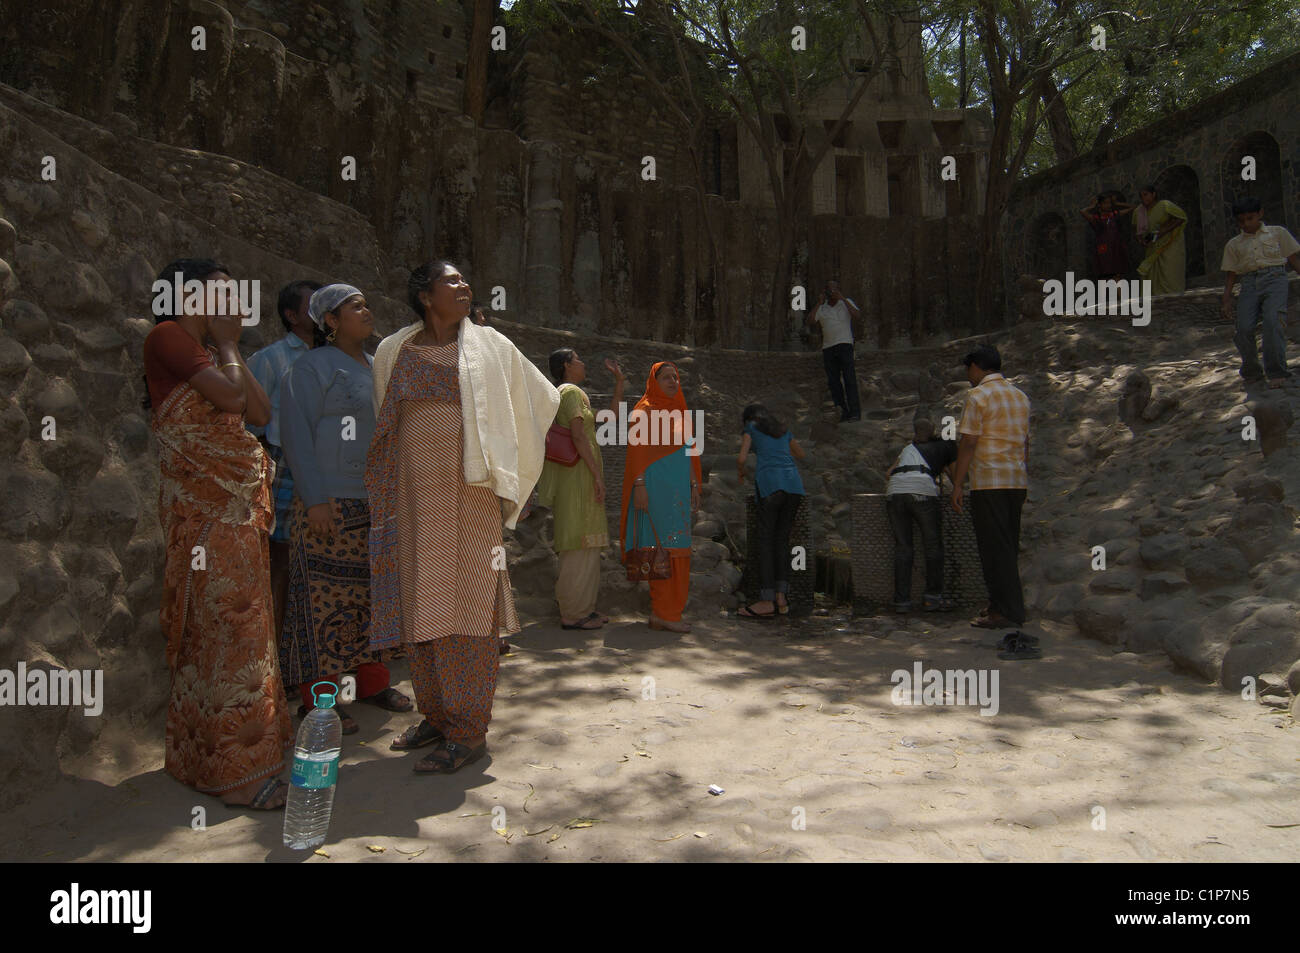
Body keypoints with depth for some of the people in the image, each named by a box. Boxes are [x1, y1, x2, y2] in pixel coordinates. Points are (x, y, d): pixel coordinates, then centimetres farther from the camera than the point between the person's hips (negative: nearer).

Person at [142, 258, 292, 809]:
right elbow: (231, 396, -16)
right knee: (225, 623, -9)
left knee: (239, 620, 11)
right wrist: (227, 345, -1)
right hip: (204, 505, -9)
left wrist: (231, 348, 11)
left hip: (238, 505, 9)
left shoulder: (209, 353, 21)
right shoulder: (169, 337, -5)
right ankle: (233, 769, -2)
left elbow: (261, 411, 10)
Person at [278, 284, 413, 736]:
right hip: (331, 505, -7)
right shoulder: (311, 367, -5)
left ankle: (373, 682, 23)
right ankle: (317, 699, 5)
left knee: (374, 594, 11)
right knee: (325, 598, -4)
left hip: (378, 504, 7)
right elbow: (296, 432, -12)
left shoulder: (376, 367, 17)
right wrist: (315, 499, -18)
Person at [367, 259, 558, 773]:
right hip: (413, 496, 3)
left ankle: (468, 731, 2)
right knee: (418, 608, 8)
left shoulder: (489, 346, 4)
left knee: (465, 608, -4)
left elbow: (541, 400, 13)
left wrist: (497, 463, 12)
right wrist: (382, 493, 20)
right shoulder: (393, 352, 9)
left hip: (469, 496, -3)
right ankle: (435, 716, 23)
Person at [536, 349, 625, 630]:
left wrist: (619, 383, 23)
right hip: (578, 473, -10)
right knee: (580, 543, -8)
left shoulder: (573, 393, 23)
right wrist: (597, 475, -18)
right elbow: (578, 436, -17)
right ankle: (574, 614, -5)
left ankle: (581, 608, 19)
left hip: (579, 477, 10)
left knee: (583, 544, 13)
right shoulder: (572, 391, -7)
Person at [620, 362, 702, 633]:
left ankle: (664, 612, 10)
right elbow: (636, 452, -10)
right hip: (655, 488, -8)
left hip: (678, 491, 8)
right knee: (662, 549, -11)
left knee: (676, 552, 6)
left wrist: (694, 486, 17)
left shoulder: (679, 413, 20)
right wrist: (639, 486, -19)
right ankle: (663, 613, -8)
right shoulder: (644, 411, -2)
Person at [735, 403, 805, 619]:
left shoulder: (751, 428, 15)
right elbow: (800, 454, 41)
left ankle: (767, 601, -8)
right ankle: (782, 596, 1)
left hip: (769, 482, -5)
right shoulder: (783, 429, 28)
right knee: (782, 538, 10)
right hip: (793, 482, 5)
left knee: (765, 540, -3)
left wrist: (739, 472, 24)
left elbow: (742, 458, 3)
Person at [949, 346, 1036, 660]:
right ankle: (999, 608, 20)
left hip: (988, 481, -8)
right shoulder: (1020, 396, 15)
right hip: (1017, 481, 8)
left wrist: (957, 485, -9)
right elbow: (1025, 443, 18)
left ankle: (1012, 616, -7)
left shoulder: (978, 395, -7)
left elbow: (968, 444, -12)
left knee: (996, 549, -5)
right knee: (1007, 548, 13)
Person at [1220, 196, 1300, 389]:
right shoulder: (1234, 244, 22)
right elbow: (1231, 275, 19)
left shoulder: (1278, 233, 19)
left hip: (1275, 279, -2)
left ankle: (1276, 373, -25)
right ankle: (1252, 372, 0)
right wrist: (1226, 302, 9)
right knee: (1244, 327, -18)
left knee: (1273, 321, -25)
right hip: (1249, 284, 2)